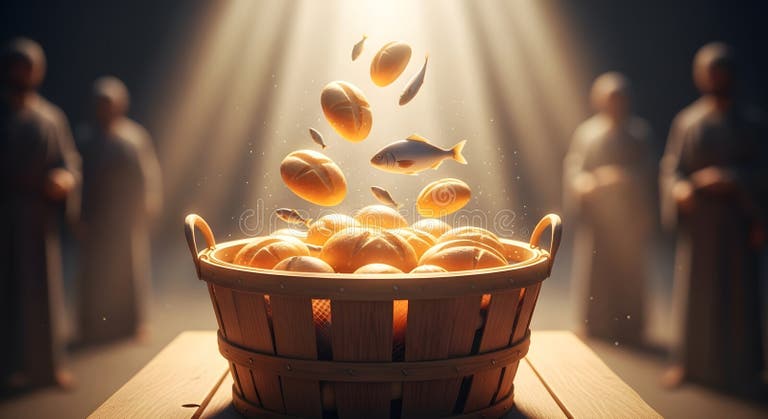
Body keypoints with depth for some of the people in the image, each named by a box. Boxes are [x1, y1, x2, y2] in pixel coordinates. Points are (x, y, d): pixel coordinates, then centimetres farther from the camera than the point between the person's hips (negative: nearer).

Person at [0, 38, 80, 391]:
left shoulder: (51, 117, 8)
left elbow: (69, 163, 6)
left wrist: (65, 179, -14)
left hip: (39, 218, 1)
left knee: (43, 289, 5)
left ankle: (48, 363, 14)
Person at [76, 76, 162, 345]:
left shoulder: (136, 134, 5)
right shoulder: (85, 138, 3)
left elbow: (150, 172, 4)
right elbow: (77, 177, 0)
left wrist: (149, 205, -5)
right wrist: (80, 216, -6)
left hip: (130, 217, 1)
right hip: (97, 218, -1)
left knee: (131, 269, 7)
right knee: (97, 271, 0)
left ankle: (131, 322, 19)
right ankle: (95, 326, 10)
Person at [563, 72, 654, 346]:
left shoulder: (639, 131, 6)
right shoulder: (587, 131, 8)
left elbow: (646, 172, 3)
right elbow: (573, 165, 2)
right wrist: (582, 182, -18)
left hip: (628, 213, 0)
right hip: (595, 211, 1)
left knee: (627, 269, 1)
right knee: (594, 269, 1)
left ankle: (628, 328, 11)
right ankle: (593, 326, 13)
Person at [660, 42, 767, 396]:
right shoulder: (686, 121, 6)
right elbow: (671, 167, 2)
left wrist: (730, 179, -20)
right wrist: (679, 188, -19)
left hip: (737, 221, 0)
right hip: (697, 221, 1)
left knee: (739, 293, 3)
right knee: (694, 290, 4)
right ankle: (689, 362, 16)